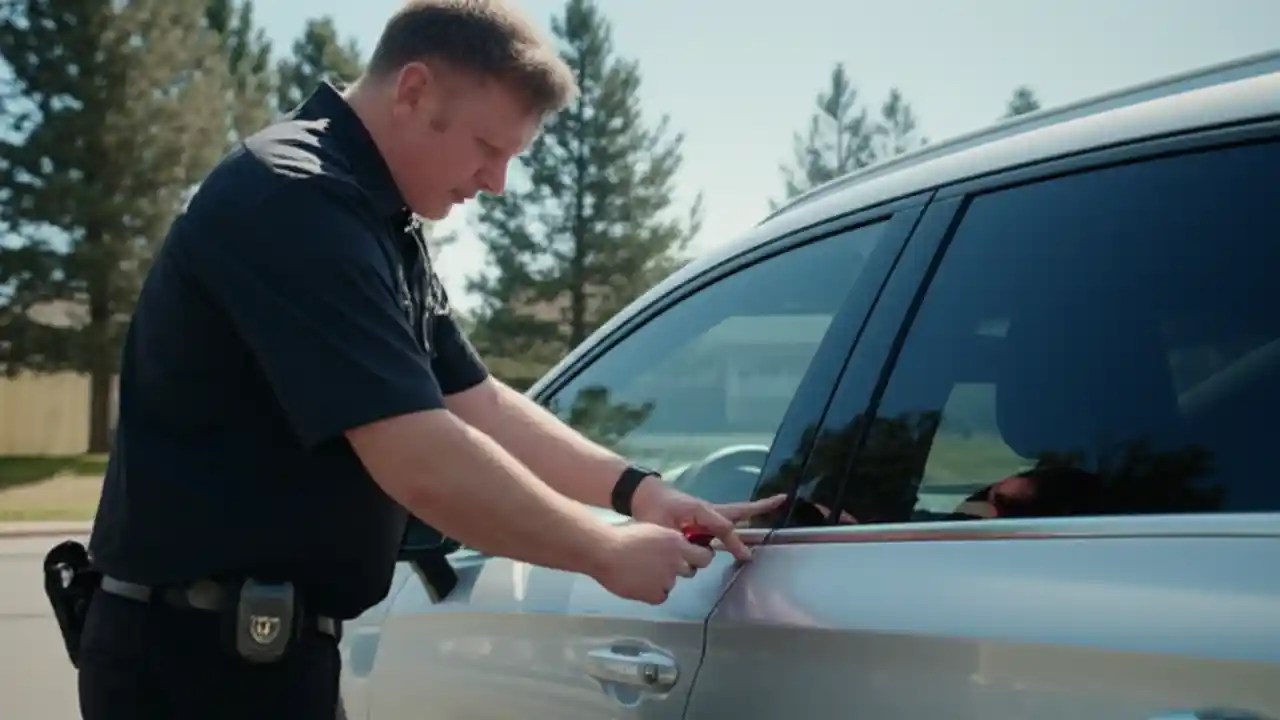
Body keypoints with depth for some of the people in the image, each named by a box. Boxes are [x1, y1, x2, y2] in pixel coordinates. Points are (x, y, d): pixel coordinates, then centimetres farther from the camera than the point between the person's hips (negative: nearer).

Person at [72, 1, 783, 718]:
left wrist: (636, 488, 2)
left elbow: (479, 403, 14)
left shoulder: (381, 225, 12)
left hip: (263, 643, 10)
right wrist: (608, 551, -16)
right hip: (198, 654, -10)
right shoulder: (296, 201, -21)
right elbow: (421, 462, -27)